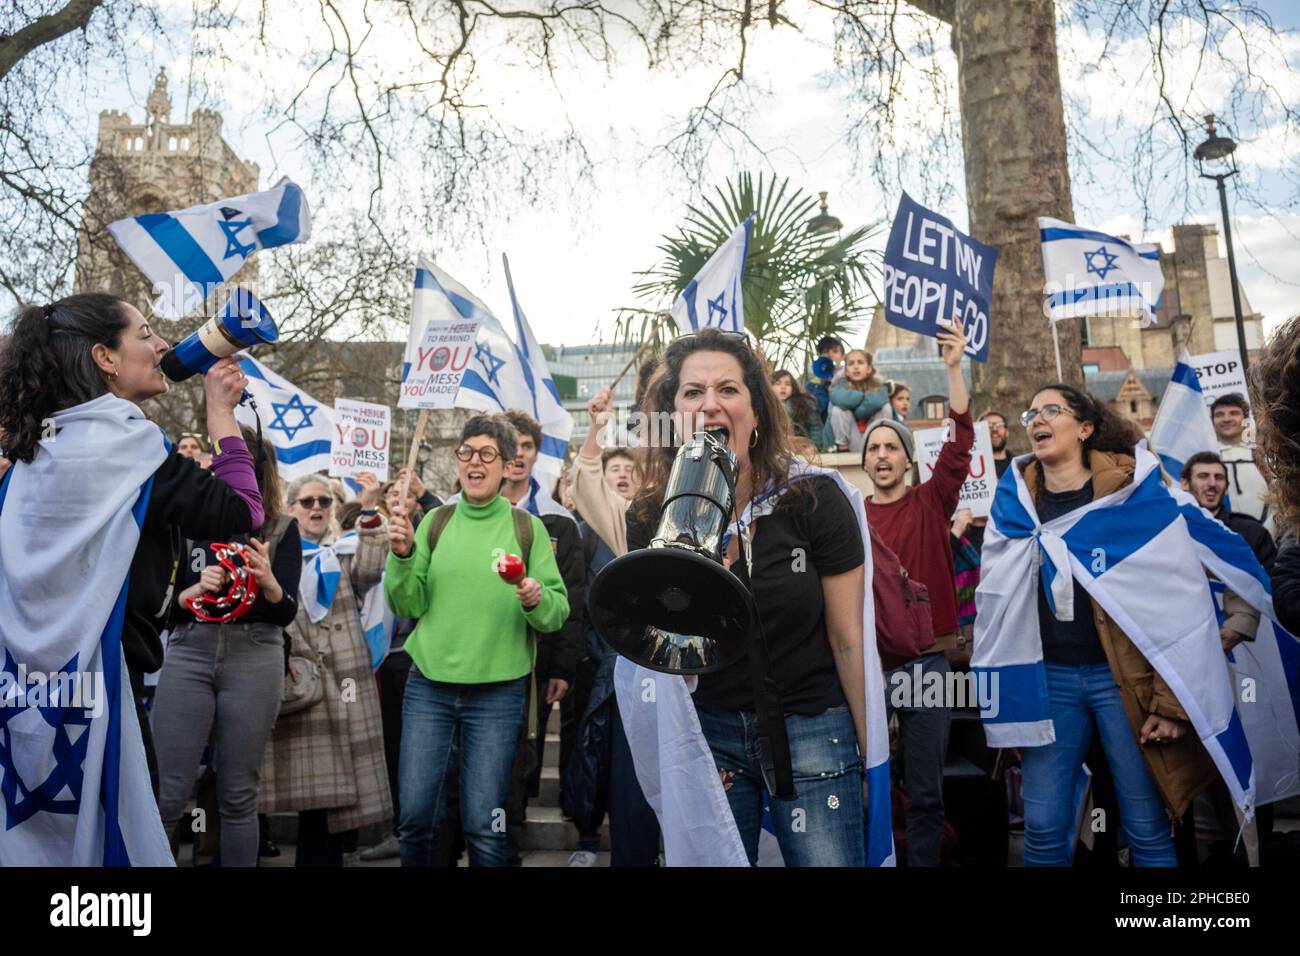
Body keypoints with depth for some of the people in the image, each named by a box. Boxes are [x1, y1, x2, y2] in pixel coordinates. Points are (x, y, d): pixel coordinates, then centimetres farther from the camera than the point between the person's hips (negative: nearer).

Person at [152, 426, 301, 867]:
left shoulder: (281, 528, 4)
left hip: (254, 660, -1)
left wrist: (268, 582, -23)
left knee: (238, 795, 6)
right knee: (167, 792, -1)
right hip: (188, 654, 1)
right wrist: (195, 590, -16)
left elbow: (287, 613, -2)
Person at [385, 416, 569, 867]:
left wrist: (538, 600, -22)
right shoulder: (436, 521, 4)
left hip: (498, 693, -2)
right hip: (428, 684, 2)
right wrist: (403, 556, -14)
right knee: (415, 816, 9)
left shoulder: (527, 527, -1)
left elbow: (559, 612, -1)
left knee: (484, 825, 6)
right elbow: (408, 606, 2)